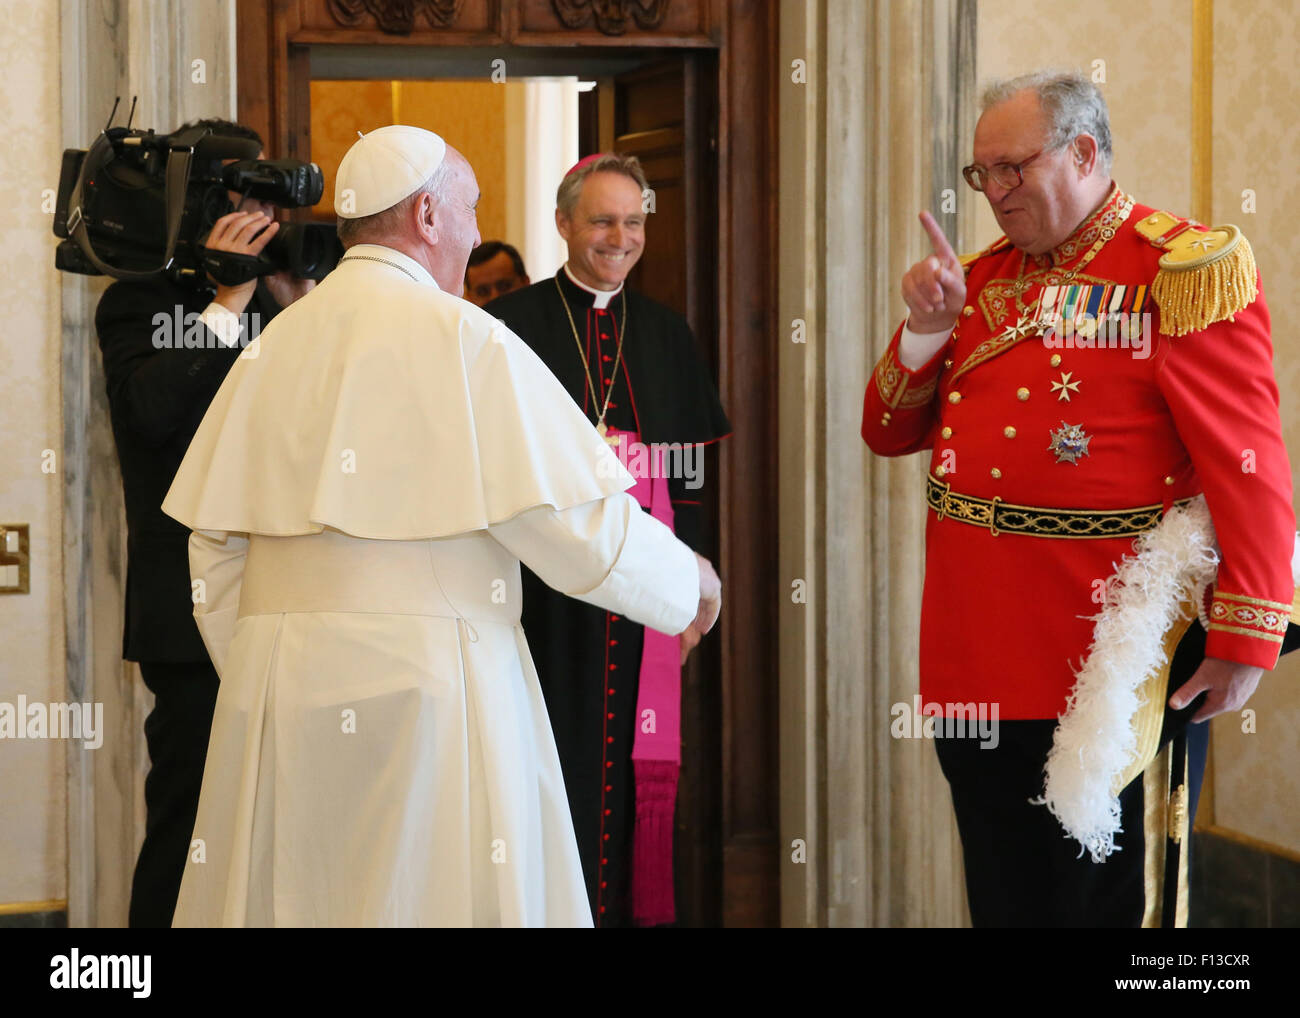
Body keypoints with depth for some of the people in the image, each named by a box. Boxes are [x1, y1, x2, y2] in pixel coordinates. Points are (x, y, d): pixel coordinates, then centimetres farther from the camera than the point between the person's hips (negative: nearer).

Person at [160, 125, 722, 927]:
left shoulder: (277, 343, 9)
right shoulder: (463, 339, -7)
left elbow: (215, 549, 9)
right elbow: (579, 523, -8)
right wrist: (686, 582, 9)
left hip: (275, 687, 6)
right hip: (424, 681, -6)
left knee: (283, 896, 9)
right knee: (431, 897, 1)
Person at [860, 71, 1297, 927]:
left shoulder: (1185, 266, -10)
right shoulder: (983, 276, 12)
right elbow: (891, 433, 14)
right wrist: (927, 328, -3)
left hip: (1109, 660, -6)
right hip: (977, 650, 7)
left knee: (1108, 897, 4)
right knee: (1005, 893, 15)